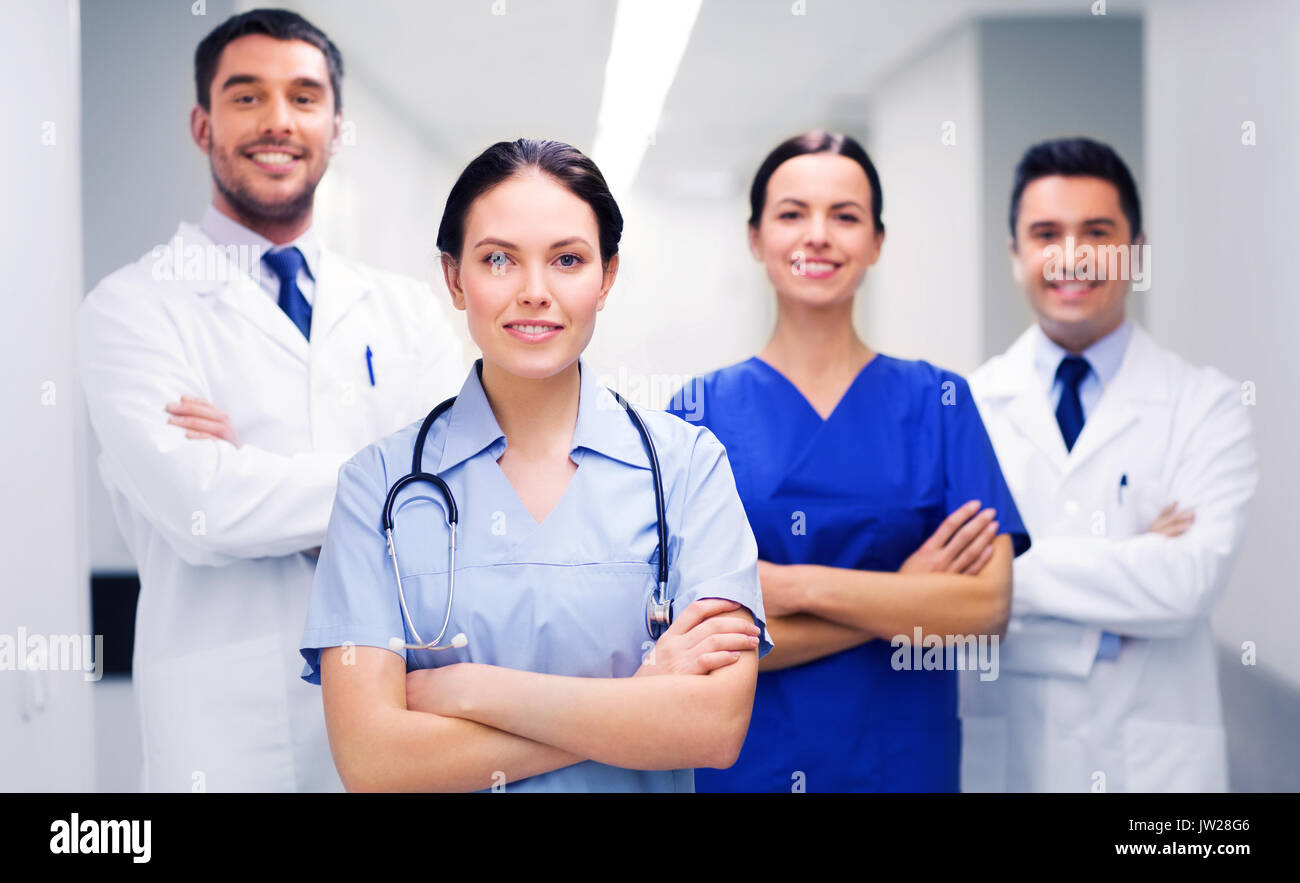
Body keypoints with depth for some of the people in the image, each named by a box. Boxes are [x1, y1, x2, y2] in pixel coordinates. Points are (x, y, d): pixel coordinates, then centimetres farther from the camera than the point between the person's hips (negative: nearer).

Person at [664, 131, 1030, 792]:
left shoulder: (937, 401, -1)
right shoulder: (702, 408, -3)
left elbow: (987, 604, -11)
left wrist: (793, 584, -18)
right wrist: (903, 600, -13)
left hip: (903, 760, 1)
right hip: (741, 761, 0)